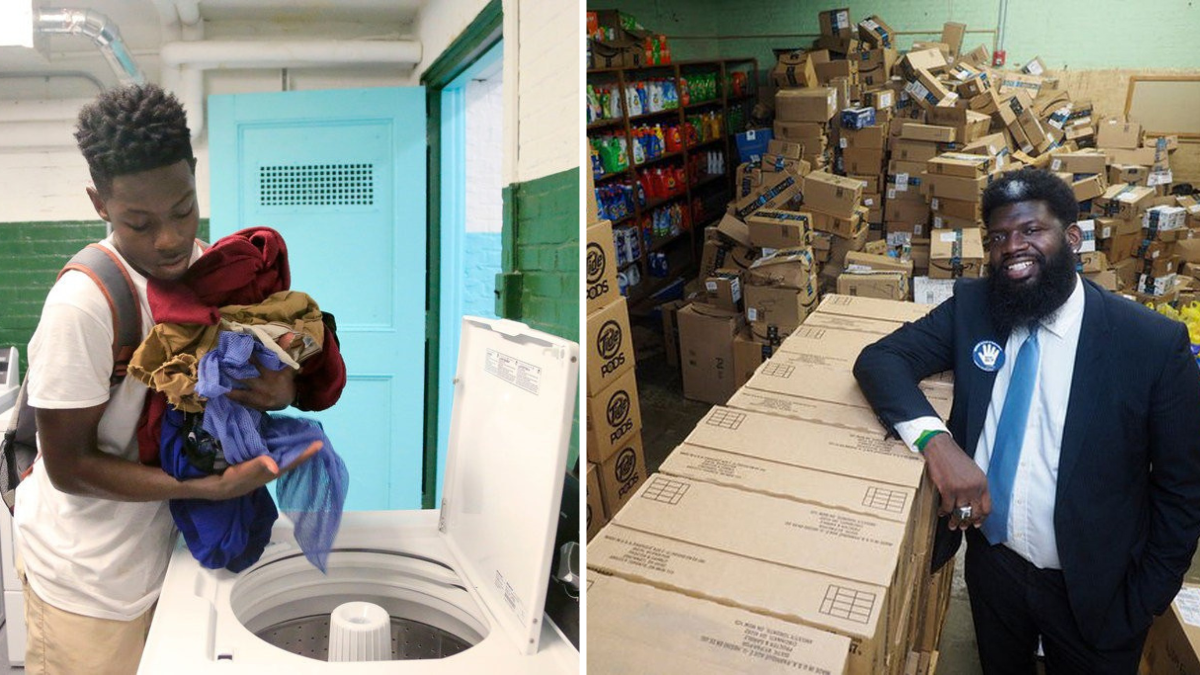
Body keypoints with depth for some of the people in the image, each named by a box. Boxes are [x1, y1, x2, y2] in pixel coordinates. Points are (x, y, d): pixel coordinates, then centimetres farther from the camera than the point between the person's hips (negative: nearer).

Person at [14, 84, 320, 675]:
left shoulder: (208, 264, -5)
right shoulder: (82, 304, -25)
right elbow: (69, 465, -20)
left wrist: (279, 387, -19)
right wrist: (210, 487, -30)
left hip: (160, 539, 6)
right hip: (89, 576, -6)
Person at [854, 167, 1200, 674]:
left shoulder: (1155, 343, -18)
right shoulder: (971, 306, -8)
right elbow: (878, 359, -15)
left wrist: (1143, 605, -7)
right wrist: (934, 438, -33)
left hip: (1092, 588, -2)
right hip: (991, 562, 3)